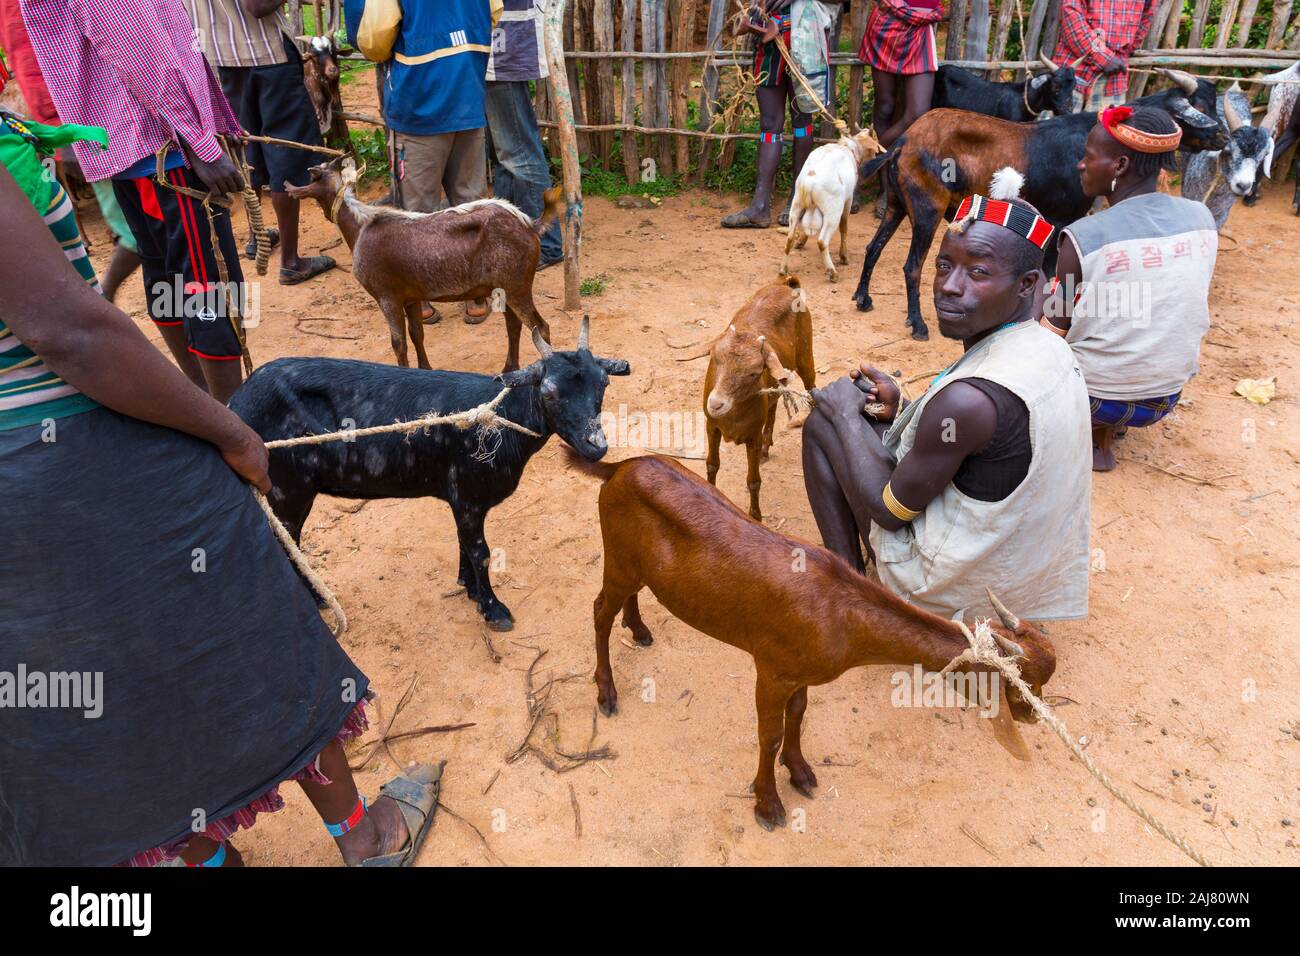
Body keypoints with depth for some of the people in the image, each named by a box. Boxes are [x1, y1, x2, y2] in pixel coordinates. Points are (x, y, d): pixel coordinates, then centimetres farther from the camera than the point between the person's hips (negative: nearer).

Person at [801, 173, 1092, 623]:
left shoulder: (968, 399, -33)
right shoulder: (1051, 349, -5)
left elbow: (889, 511, -19)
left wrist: (846, 412, -8)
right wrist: (902, 408, 2)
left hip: (953, 593, -8)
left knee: (821, 422, -2)